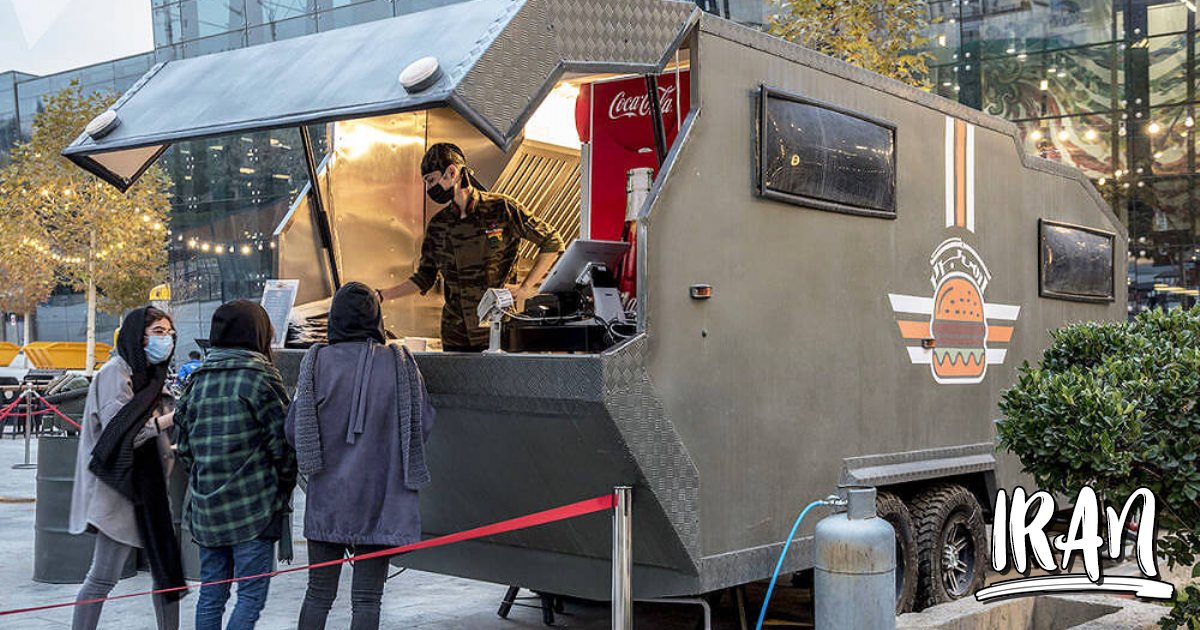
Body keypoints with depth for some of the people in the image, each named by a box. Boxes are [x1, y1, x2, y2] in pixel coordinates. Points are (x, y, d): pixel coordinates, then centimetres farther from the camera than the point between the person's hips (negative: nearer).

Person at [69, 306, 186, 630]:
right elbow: (120, 433, -17)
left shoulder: (150, 374, 18)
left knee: (168, 569, 6)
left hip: (151, 485, 9)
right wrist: (171, 418, -19)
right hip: (120, 488, -9)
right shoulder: (116, 372, -9)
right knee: (103, 577, -7)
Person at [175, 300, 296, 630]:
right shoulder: (259, 379, -9)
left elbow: (184, 447, 12)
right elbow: (281, 442, -9)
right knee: (251, 596, -2)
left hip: (206, 507, 6)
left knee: (211, 596, 13)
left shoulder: (198, 380, 8)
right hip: (253, 508, -6)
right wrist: (285, 488, 6)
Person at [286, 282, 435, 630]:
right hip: (381, 502, -1)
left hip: (327, 501, 1)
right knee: (366, 599, 5)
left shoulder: (317, 363, -5)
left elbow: (293, 431, -4)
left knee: (318, 594, 14)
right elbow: (423, 425, -4)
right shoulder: (399, 363, -6)